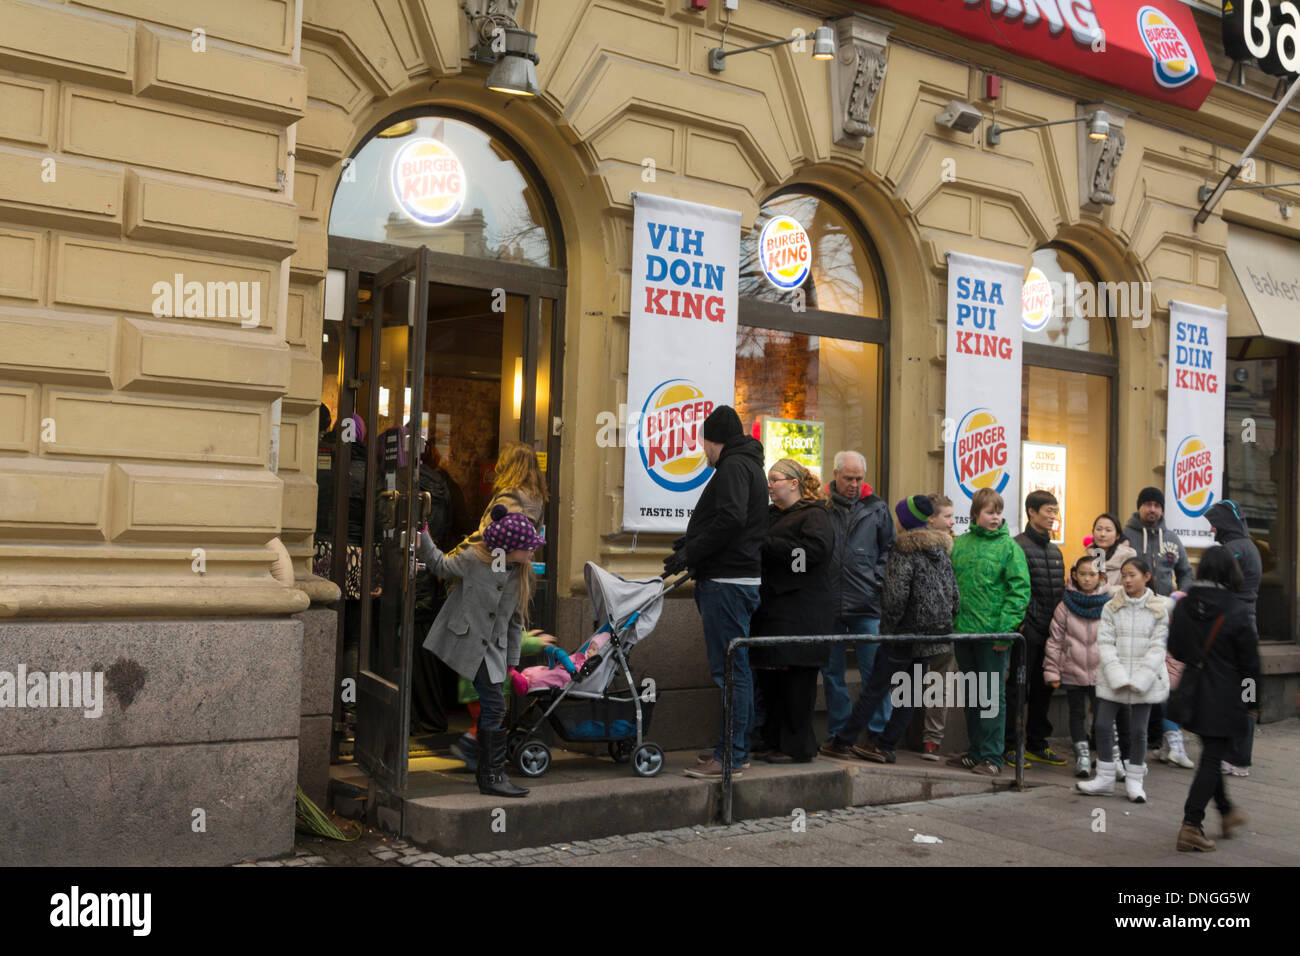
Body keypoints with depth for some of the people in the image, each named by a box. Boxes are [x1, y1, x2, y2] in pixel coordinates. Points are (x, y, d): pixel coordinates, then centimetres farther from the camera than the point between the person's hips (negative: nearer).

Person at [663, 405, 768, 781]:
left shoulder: (734, 467, -10)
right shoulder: (748, 465, 22)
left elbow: (730, 520, -24)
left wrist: (689, 554, -17)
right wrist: (691, 543, 14)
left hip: (727, 583, -11)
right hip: (739, 578, 11)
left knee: (729, 670, -8)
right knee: (736, 668, 14)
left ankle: (731, 756, -5)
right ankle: (735, 747, 22)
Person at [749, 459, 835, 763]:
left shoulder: (814, 516, -4)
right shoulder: (771, 515, 19)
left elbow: (815, 548, -23)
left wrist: (765, 544, -19)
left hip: (800, 615, -8)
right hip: (770, 609, 8)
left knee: (796, 679, -5)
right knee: (768, 677, 10)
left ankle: (796, 747, 3)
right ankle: (772, 740, 20)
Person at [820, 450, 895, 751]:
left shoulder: (876, 508, 6)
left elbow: (889, 548, 13)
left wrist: (878, 579, 0)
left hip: (866, 604, 0)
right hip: (827, 603, 1)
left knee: (874, 672, 0)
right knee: (831, 672, 9)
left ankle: (880, 734, 8)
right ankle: (839, 733, 20)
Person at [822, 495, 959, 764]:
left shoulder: (904, 550, -12)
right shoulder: (942, 550, 11)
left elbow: (896, 595, -20)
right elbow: (955, 593, 13)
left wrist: (891, 624, -7)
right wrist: (944, 622, 18)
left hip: (909, 632, -7)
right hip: (934, 634, 7)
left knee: (876, 687, -2)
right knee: (909, 689, 9)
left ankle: (844, 740, 3)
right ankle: (885, 746, 10)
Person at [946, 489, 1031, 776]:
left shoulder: (1008, 546, -5)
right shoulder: (960, 544, 8)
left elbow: (1020, 590, -9)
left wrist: (1006, 628, -16)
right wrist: (951, 621, 6)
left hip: (993, 634, -5)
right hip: (963, 632, 5)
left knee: (993, 695, 0)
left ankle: (991, 757, 6)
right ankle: (976, 751, 24)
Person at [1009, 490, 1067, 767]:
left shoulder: (1055, 551, 17)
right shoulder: (1019, 546, -8)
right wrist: (1019, 623, -17)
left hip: (1050, 631, 8)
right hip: (1027, 630, -8)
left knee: (1044, 689, 12)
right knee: (1018, 688, -3)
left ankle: (1037, 745, 21)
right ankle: (1009, 746, 4)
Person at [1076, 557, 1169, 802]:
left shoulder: (1159, 610, -1)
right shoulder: (1111, 608, 2)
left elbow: (1157, 648, -4)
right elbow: (1105, 643, -3)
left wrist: (1140, 679, -13)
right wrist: (1119, 678, -13)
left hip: (1145, 679, -1)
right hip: (1112, 678, 1)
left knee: (1139, 729, 4)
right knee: (1102, 725, 0)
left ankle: (1134, 781, 18)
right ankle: (1105, 778, 14)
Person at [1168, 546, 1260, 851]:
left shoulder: (1182, 607, 0)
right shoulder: (1236, 612, -14)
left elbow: (1174, 651, 7)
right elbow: (1250, 662, -8)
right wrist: (1251, 703, 3)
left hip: (1192, 697, 6)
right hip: (1224, 699, -5)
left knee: (1210, 755, 21)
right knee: (1211, 759, 0)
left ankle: (1227, 813, 37)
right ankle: (1191, 825, -3)